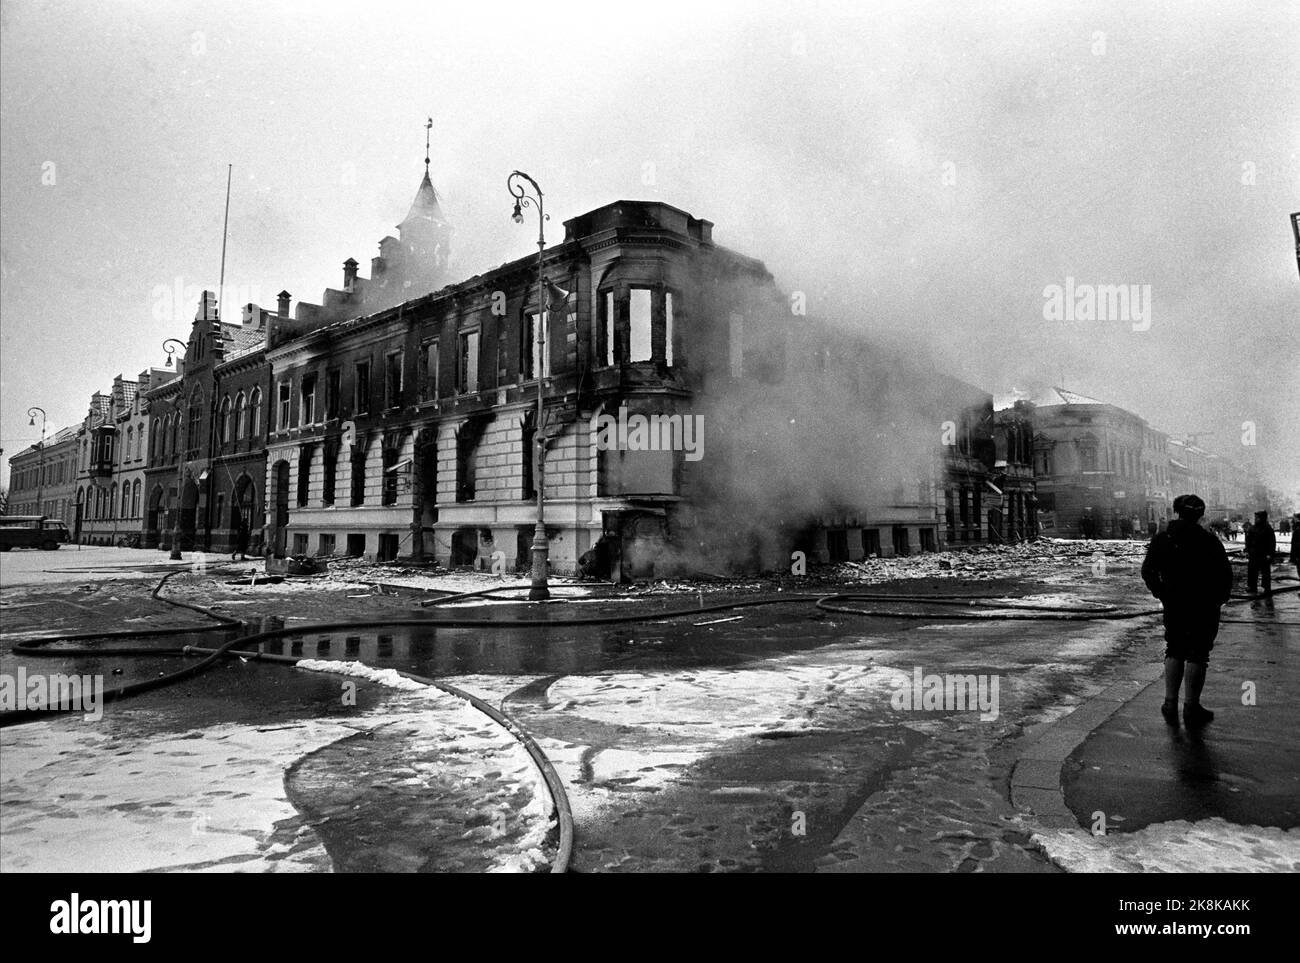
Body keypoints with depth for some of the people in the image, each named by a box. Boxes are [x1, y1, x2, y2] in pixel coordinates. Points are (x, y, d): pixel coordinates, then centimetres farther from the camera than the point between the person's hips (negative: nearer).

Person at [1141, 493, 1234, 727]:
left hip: (1173, 606, 3)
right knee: (1197, 654, 4)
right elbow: (1225, 574, -9)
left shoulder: (1161, 540, -1)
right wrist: (1219, 598, 5)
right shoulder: (1209, 541, -9)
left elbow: (1148, 571, 0)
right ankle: (1191, 708, 8)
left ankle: (1170, 703, 9)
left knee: (1174, 651, 14)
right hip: (1205, 607, -2)